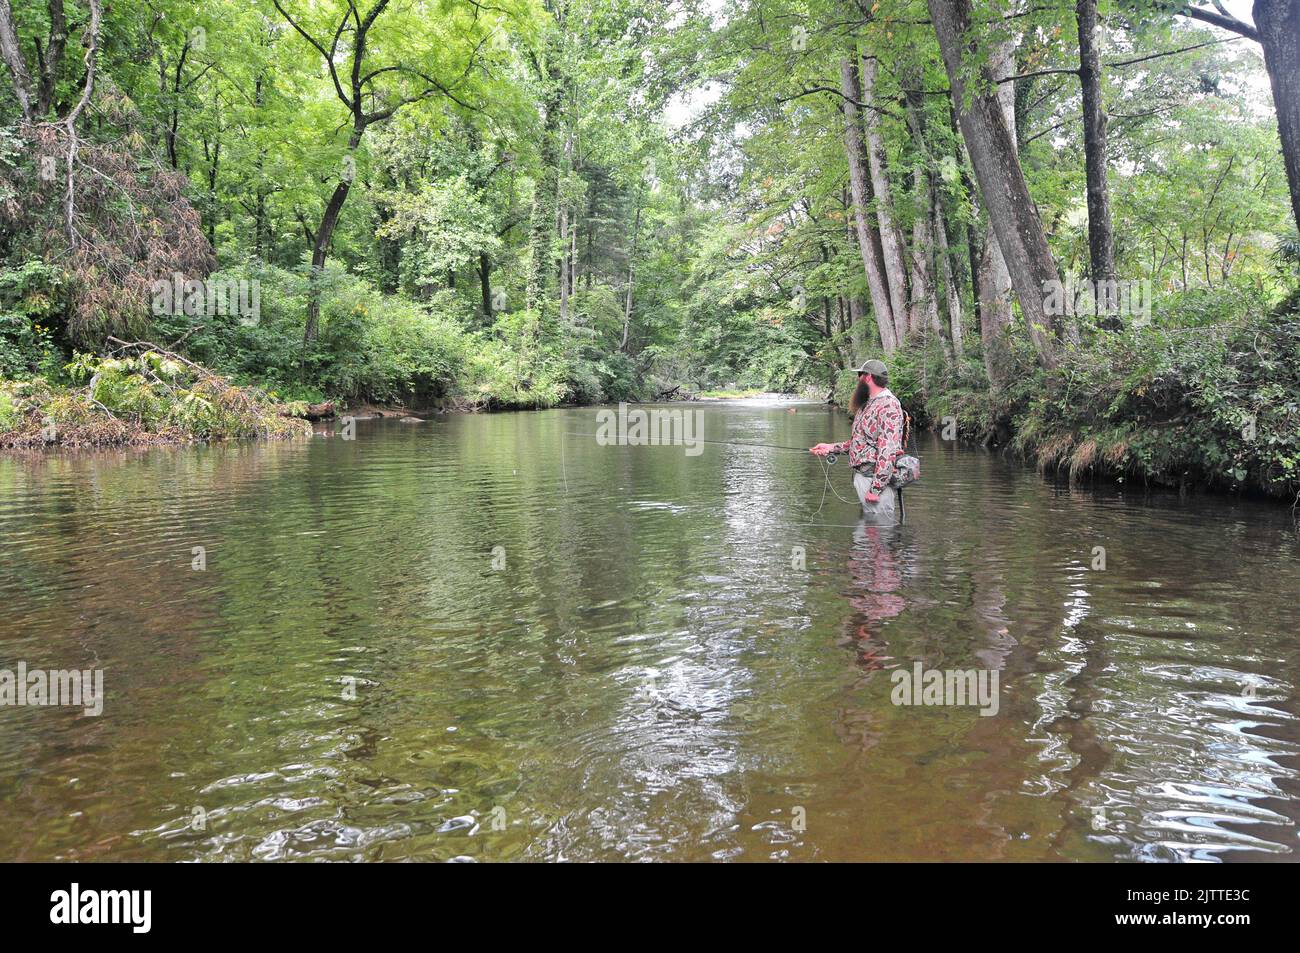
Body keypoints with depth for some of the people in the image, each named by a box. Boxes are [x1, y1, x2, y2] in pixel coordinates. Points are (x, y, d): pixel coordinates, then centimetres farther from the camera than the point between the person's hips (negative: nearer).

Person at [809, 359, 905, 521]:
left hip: (877, 479, -10)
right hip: (861, 476, 10)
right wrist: (831, 447, 14)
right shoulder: (867, 404, 17)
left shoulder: (888, 405, -16)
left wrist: (875, 488, -25)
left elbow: (888, 451, -23)